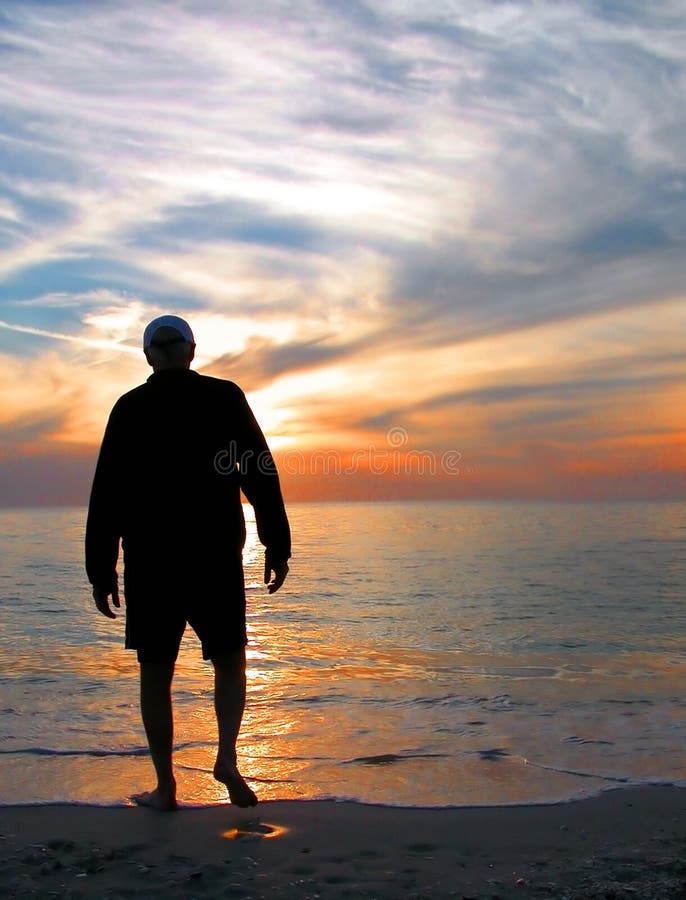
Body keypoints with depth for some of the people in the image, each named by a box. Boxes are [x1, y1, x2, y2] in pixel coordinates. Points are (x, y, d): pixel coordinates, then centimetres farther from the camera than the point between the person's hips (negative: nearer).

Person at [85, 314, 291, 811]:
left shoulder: (130, 408, 4)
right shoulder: (225, 397, 2)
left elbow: (107, 495, 2)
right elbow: (262, 476, -2)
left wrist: (102, 571, 6)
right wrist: (277, 547, 2)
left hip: (149, 562, 0)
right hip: (217, 557, 0)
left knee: (156, 674, 10)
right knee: (229, 662, 15)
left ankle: (165, 786, 13)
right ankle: (227, 757, -3)